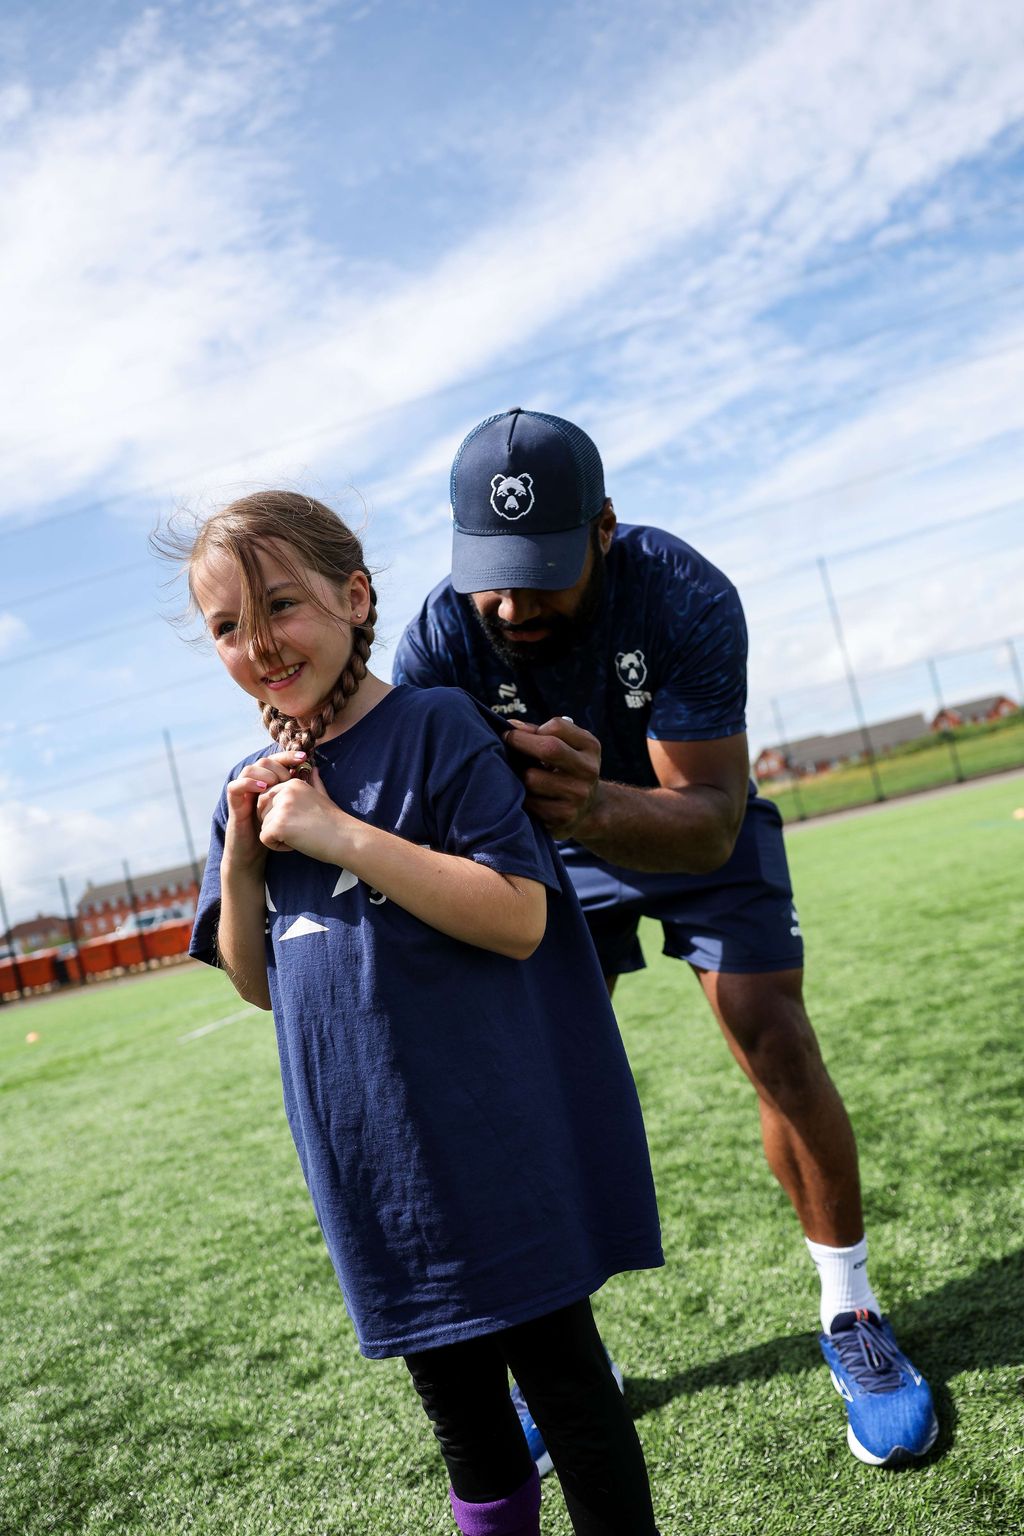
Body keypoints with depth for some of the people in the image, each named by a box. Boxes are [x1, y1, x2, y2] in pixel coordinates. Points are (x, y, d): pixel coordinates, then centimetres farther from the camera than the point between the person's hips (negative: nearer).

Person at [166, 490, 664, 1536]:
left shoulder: (435, 726, -12)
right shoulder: (255, 788, 6)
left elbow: (518, 919, -20)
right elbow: (258, 982, 10)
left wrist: (336, 833, -23)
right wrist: (240, 857, -7)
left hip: (494, 1144, -5)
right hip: (369, 1162, 6)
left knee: (555, 1362, 9)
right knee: (452, 1391, 21)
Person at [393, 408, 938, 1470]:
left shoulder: (684, 596, -35)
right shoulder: (443, 638, -28)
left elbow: (710, 823, -39)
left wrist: (600, 809, -60)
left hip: (697, 836, -1)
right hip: (558, 857, 2)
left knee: (779, 1049, -11)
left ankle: (851, 1315, 11)